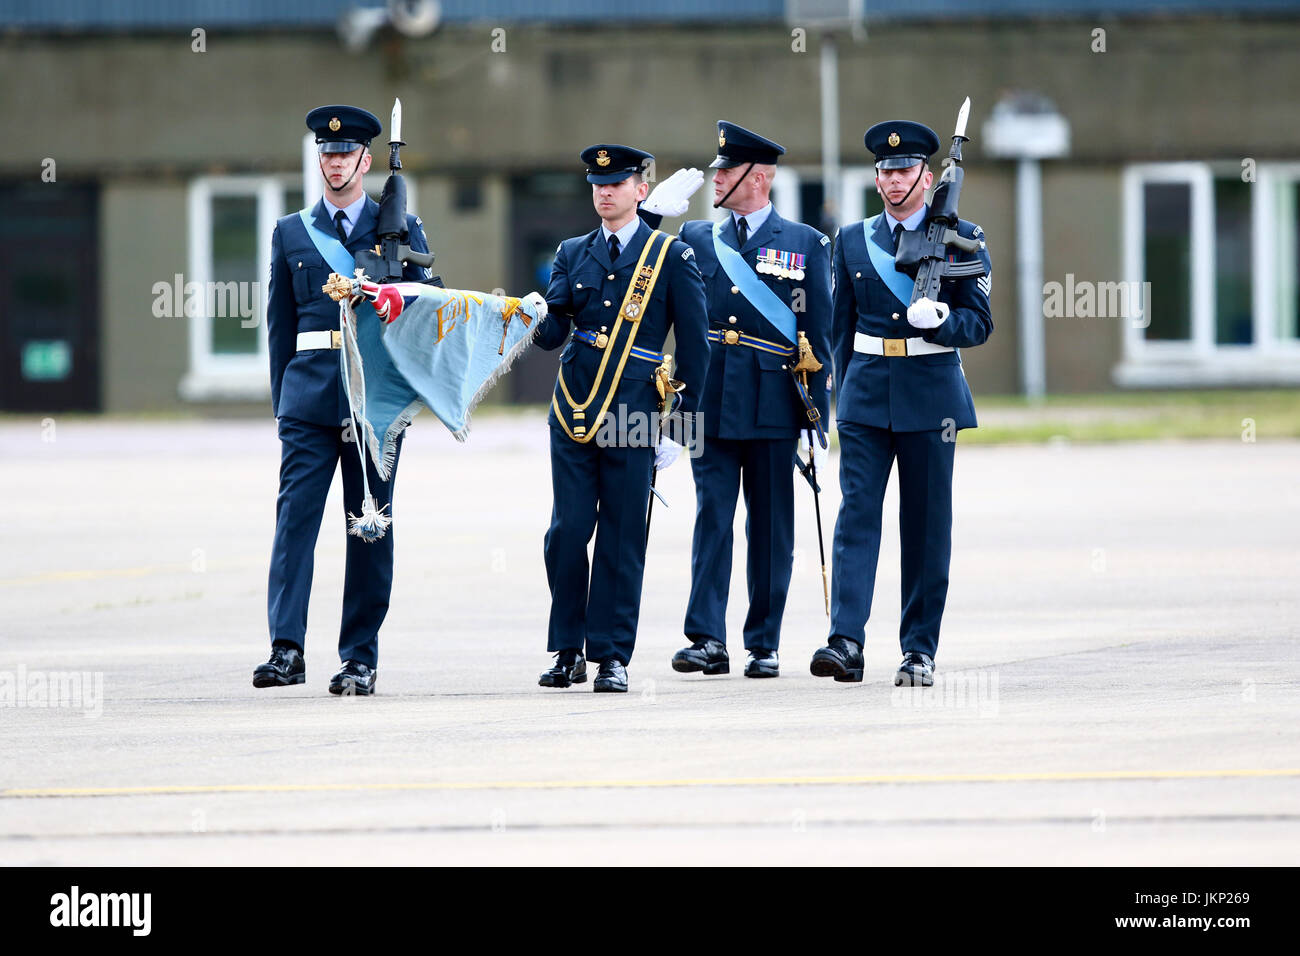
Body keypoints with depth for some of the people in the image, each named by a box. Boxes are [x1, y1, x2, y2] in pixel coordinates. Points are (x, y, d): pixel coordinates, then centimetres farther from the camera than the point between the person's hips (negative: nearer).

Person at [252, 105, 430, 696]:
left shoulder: (401, 229, 9)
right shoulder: (291, 233, 13)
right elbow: (280, 324, 13)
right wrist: (282, 401, 7)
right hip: (309, 396, 1)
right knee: (295, 516, -11)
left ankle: (360, 658, 6)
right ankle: (287, 650, -18)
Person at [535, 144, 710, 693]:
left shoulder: (671, 257, 3)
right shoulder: (573, 254, 14)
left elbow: (694, 347, 4)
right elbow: (552, 334, 8)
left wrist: (682, 423, -1)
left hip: (632, 416, -3)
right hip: (573, 411, 3)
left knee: (621, 538, -1)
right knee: (567, 532, -2)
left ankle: (612, 656, 5)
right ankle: (568, 651, 8)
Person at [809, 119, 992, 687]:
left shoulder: (960, 238, 3)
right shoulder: (852, 241, 12)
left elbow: (979, 324, 1)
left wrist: (940, 319, -19)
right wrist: (843, 398, 13)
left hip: (930, 394, -2)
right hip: (866, 395, 2)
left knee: (926, 526, 1)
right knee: (856, 514, -10)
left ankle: (920, 650, 8)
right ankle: (845, 641, -19)